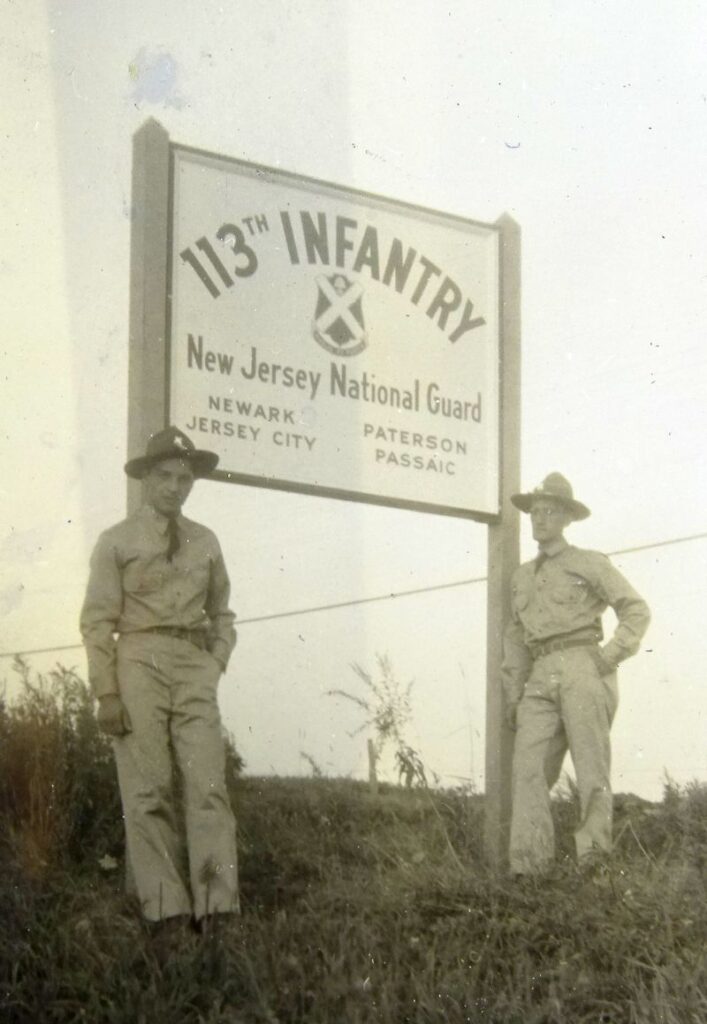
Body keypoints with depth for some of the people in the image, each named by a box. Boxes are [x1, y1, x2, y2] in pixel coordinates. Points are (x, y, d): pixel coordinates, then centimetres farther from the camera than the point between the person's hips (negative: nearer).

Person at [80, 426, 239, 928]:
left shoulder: (206, 542, 15)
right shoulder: (117, 541, 6)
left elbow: (222, 614, 23)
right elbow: (97, 621, 1)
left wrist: (216, 664, 7)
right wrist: (107, 692, -7)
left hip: (196, 668, 2)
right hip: (139, 663, -2)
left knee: (208, 784, -8)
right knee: (148, 790, -4)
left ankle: (217, 906, -10)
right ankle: (166, 909, -2)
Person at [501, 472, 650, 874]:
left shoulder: (590, 563, 10)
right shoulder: (522, 577, 25)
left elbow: (637, 611, 5)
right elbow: (516, 639, 25)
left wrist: (610, 656, -6)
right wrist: (513, 694, 16)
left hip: (582, 669, -4)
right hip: (541, 679, 4)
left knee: (591, 763, -9)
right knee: (530, 765, -10)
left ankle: (594, 854, -10)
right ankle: (528, 864, -15)